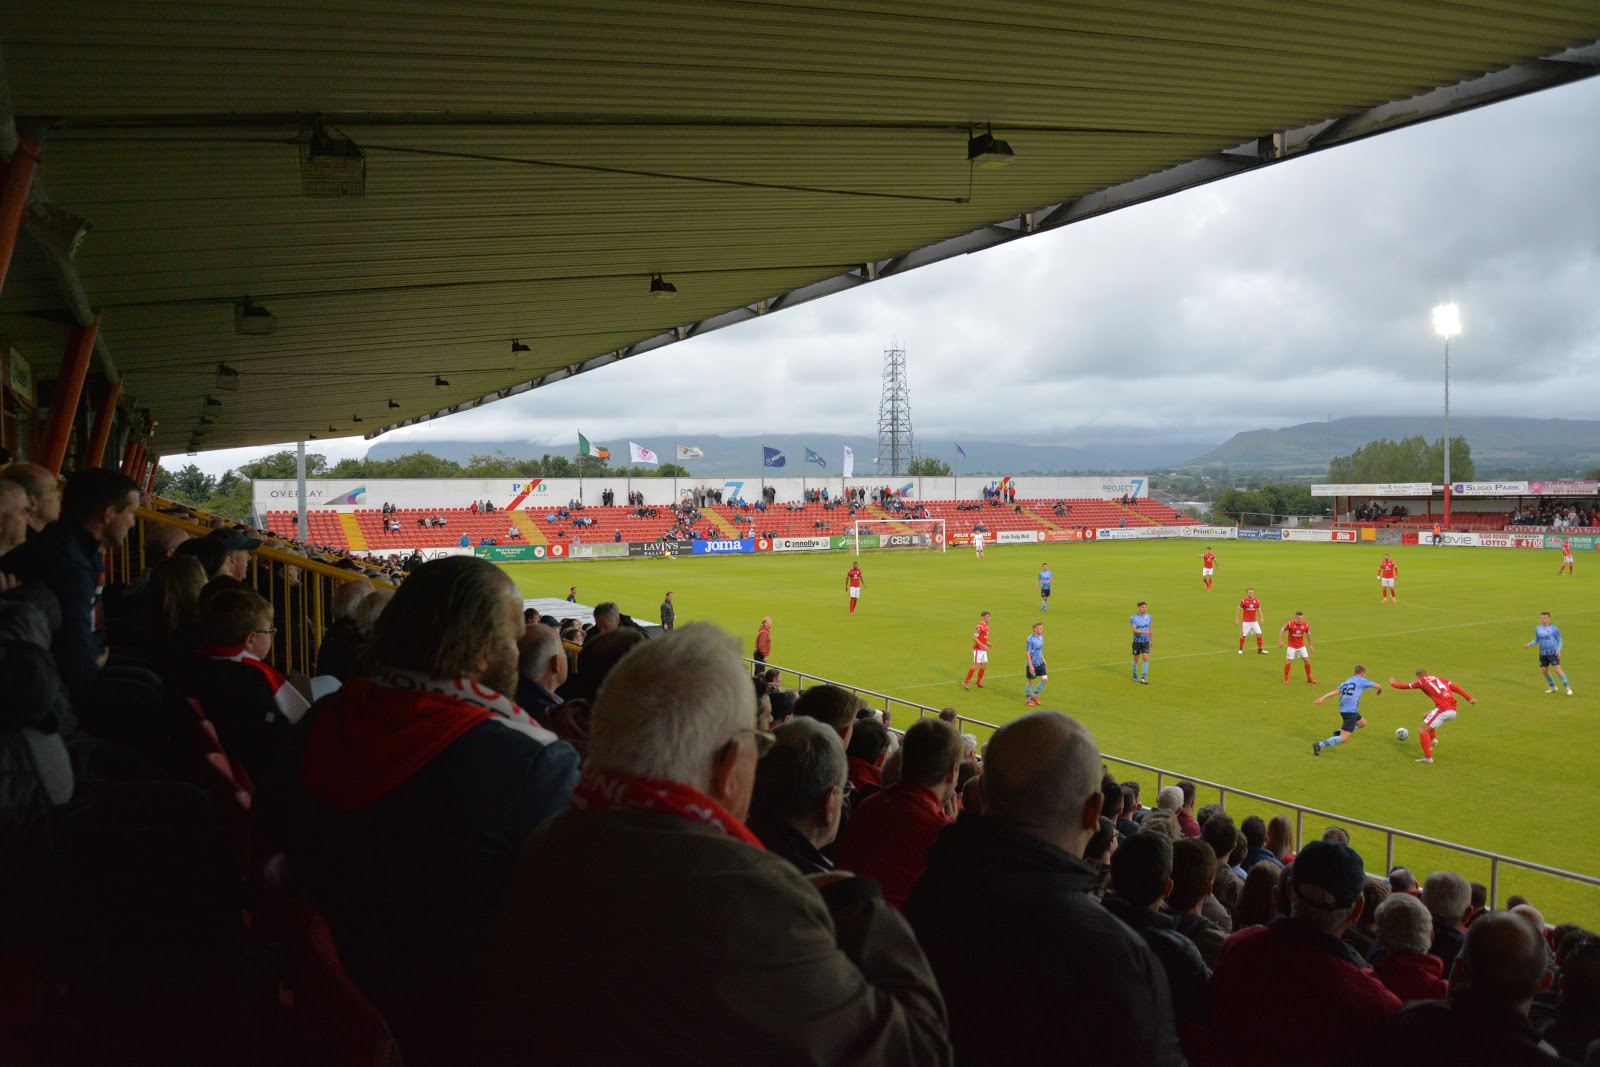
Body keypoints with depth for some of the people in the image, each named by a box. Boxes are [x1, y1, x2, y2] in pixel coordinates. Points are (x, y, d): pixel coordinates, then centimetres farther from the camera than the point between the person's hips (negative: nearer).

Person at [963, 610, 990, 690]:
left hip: (983, 650, 9)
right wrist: (983, 645, -25)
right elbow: (974, 638, -23)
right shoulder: (980, 626, -17)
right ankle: (966, 682, -6)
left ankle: (979, 683, 20)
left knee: (984, 665, 9)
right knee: (976, 665, -11)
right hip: (978, 649, -9)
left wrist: (987, 643, 11)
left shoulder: (986, 626, 12)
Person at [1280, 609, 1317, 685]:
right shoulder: (1290, 624, -19)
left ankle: (1309, 678, 16)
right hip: (1292, 646, -3)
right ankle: (1286, 678, 9)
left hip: (1301, 646, 3)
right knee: (1289, 661, -6)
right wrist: (1280, 641, -16)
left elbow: (1308, 634, 8)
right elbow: (1282, 630, -8)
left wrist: (1310, 645, 12)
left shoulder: (1306, 625, -9)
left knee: (1307, 660, 1)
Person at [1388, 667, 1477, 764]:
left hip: (1443, 710, -7)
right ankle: (1433, 739, 16)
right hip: (1453, 710, 7)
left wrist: (1393, 684, 34)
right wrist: (1469, 699, 10)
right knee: (1426, 717, 30)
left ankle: (1428, 757, -8)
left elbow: (1406, 686, 16)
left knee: (1423, 731, 0)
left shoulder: (1421, 682, 6)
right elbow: (1456, 688, 12)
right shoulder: (1439, 679, 21)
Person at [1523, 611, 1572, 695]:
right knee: (1544, 670, 10)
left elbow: (1559, 640, -1)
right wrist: (1530, 644, -3)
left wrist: (1558, 650, -15)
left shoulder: (1554, 628, -6)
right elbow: (1536, 640, 16)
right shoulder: (1538, 628, 8)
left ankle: (1568, 688, -7)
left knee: (1558, 669, -14)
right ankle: (1553, 687, 27)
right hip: (1543, 653, 6)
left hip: (1553, 652, -6)